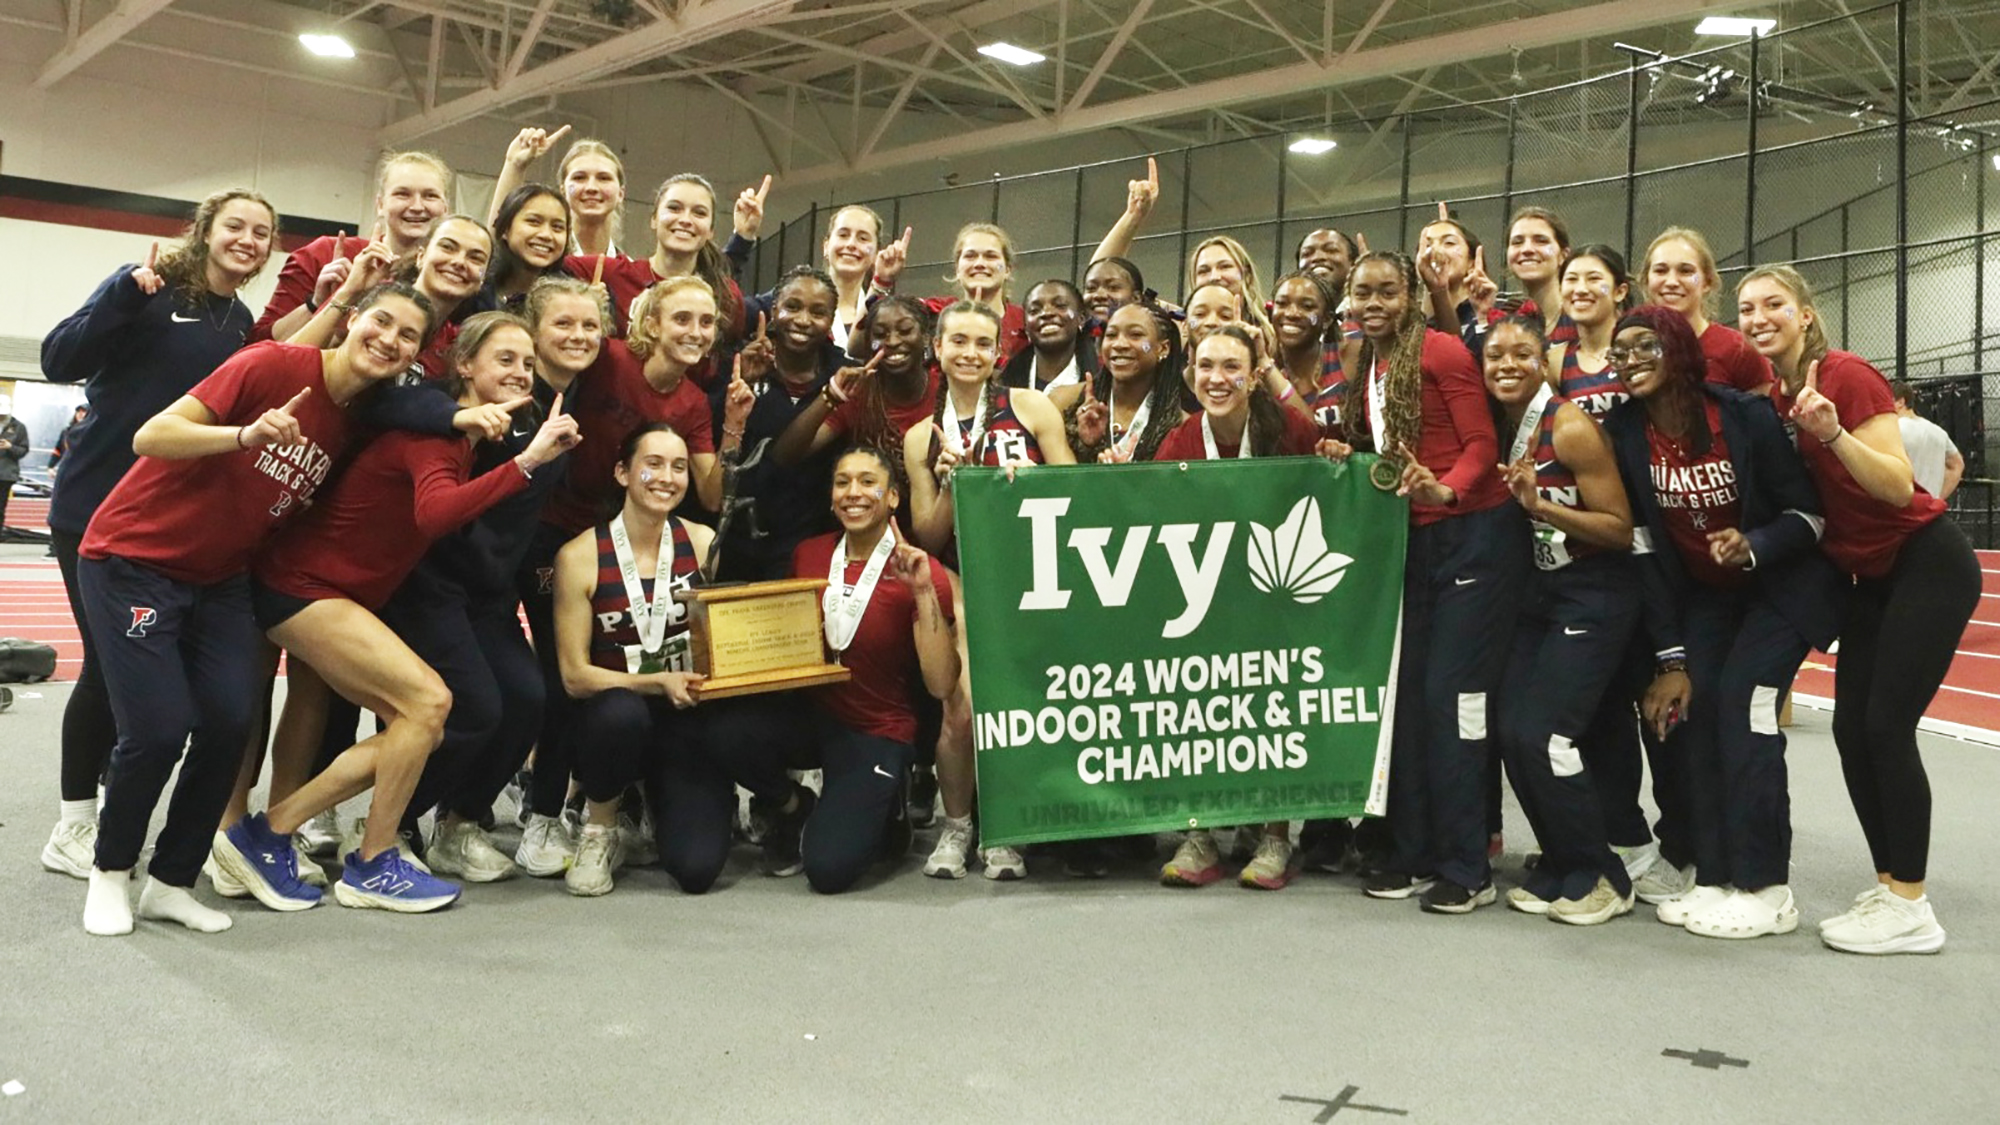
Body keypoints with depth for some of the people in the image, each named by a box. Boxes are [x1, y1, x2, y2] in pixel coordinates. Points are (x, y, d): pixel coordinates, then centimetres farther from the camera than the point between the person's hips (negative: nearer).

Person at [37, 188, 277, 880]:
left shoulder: (241, 323, 11)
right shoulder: (151, 289, -8)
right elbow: (59, 360, -15)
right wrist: (124, 294, -27)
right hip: (96, 507, -6)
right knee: (110, 663, -3)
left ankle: (114, 818, 22)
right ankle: (73, 829, 11)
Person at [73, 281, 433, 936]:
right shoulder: (273, 367, -20)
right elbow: (151, 437, -24)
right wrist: (247, 434, -39)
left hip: (219, 577, 6)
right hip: (132, 559, -6)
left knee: (231, 721, -8)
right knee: (159, 729, -12)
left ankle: (171, 883, 11)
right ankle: (110, 871, 15)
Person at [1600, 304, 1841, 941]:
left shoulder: (1744, 415, -22)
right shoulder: (1624, 432, -11)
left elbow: (1808, 513, -13)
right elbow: (1644, 545, -8)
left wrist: (1754, 545, -35)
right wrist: (1670, 655, -9)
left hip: (1782, 585, -4)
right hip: (1704, 595, 4)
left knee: (1743, 699, -18)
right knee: (1690, 709, -9)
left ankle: (1765, 889, -10)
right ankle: (1715, 877, 1)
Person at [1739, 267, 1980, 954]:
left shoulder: (1846, 375, -19)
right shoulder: (1772, 395, 2)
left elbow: (1898, 488, -24)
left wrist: (1832, 432, -37)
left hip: (1928, 564, -8)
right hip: (1872, 576, 8)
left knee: (1886, 723, -11)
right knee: (1852, 728, 5)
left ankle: (1910, 910, -2)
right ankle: (1889, 889, 16)